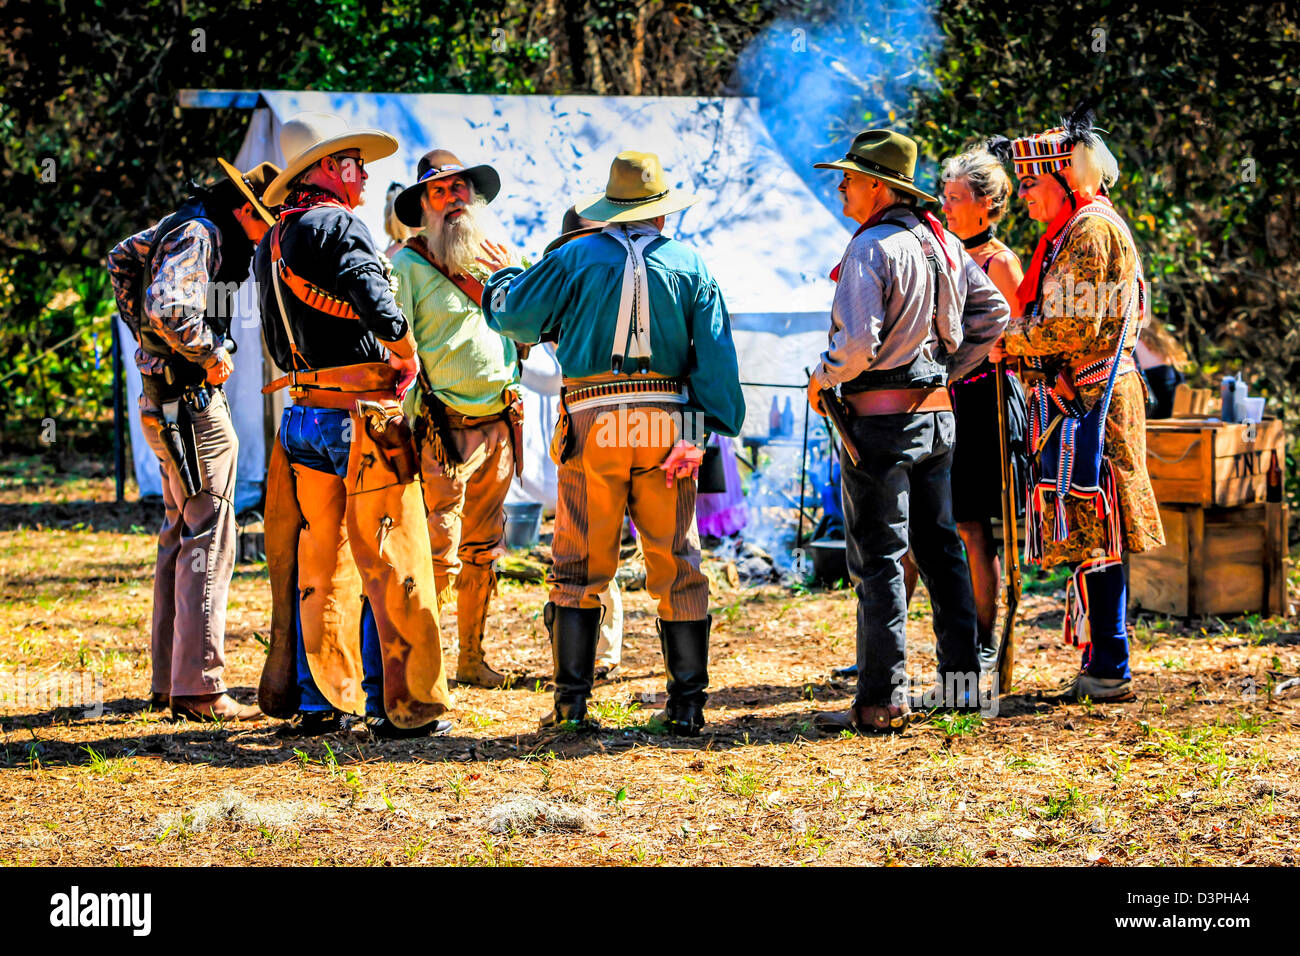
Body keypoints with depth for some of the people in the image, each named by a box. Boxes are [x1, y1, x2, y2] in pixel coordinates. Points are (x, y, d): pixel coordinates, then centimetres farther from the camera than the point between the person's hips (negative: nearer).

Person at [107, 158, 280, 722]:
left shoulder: (184, 226, 13)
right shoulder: (197, 235, -17)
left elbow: (122, 259, 29)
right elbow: (169, 307, -32)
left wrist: (147, 333, 23)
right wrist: (210, 355, -18)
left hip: (166, 404, 10)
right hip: (191, 405, -10)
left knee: (179, 537, 15)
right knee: (208, 540, -9)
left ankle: (169, 680, 20)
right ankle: (199, 688, -9)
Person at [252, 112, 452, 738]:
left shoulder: (269, 247, 16)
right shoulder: (336, 224, -10)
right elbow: (374, 298, -23)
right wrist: (404, 351, -8)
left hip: (303, 416, 8)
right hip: (360, 415, -8)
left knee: (318, 563, 13)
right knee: (390, 565, -3)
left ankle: (316, 702, 16)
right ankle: (401, 705, -1)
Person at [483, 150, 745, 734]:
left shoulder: (578, 258, 2)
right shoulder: (688, 265, 7)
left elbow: (510, 314, 7)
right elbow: (715, 351, 0)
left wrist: (502, 280, 28)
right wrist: (720, 426, -1)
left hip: (593, 425, -1)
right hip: (667, 429, 1)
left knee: (579, 569, 5)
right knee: (677, 566, 7)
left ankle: (571, 702, 2)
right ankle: (688, 703, 6)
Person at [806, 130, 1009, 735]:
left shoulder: (871, 249, -16)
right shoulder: (943, 243, 10)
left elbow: (859, 341, -24)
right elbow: (991, 311, 18)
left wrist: (822, 379, -7)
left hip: (881, 417, -8)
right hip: (937, 413, 8)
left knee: (878, 559, -5)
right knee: (939, 548, 15)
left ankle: (882, 701, -6)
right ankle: (961, 680, 18)